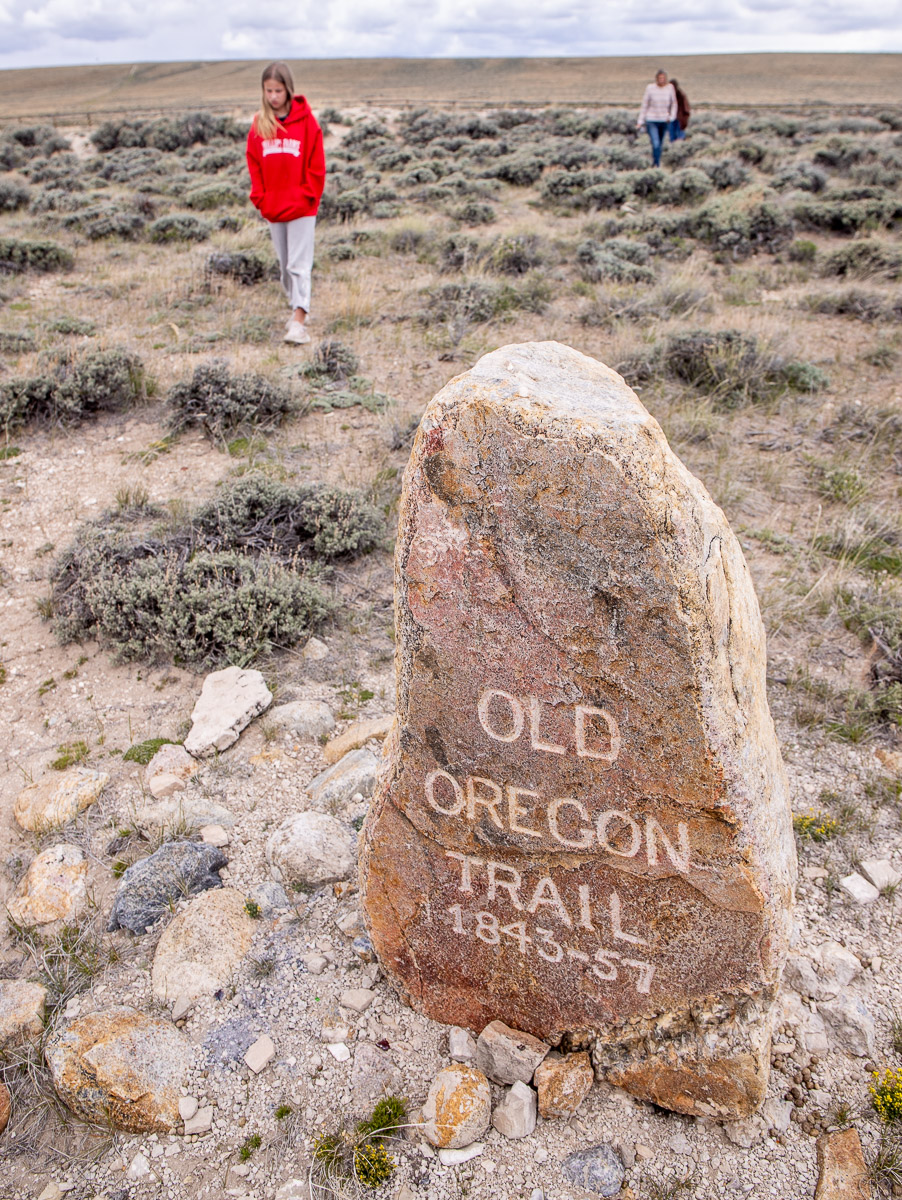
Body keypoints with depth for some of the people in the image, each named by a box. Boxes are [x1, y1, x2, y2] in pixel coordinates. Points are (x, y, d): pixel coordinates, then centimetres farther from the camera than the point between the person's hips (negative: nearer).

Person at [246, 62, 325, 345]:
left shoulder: (306, 121, -5)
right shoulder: (259, 123, 5)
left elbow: (316, 166, -4)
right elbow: (254, 164, 9)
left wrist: (306, 196, -9)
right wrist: (260, 198, 0)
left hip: (301, 207, -4)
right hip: (273, 207, 4)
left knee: (299, 265, -8)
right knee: (284, 264, 14)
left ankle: (299, 321, -12)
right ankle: (296, 308, 28)